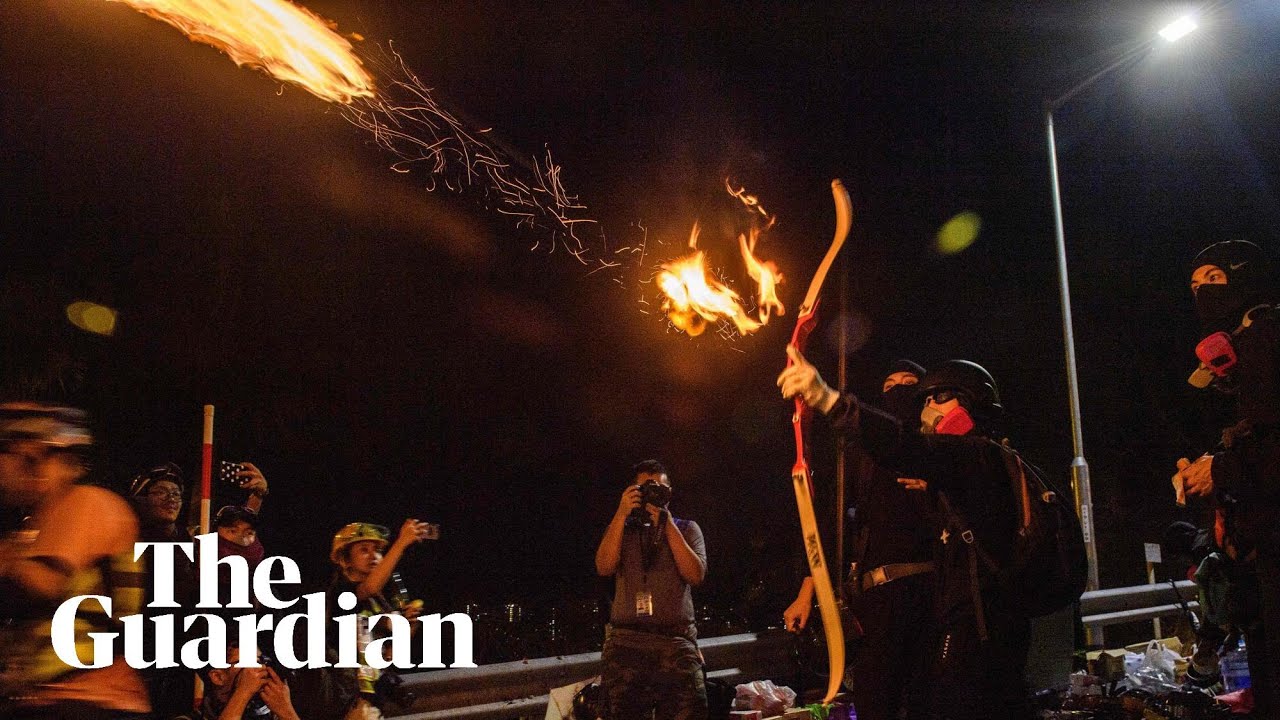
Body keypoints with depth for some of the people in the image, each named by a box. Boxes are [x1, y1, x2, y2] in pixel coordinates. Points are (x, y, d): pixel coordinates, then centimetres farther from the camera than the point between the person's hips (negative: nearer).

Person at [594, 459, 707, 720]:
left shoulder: (687, 529, 16)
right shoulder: (620, 530, 19)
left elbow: (695, 574, -1)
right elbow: (604, 567, -1)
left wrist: (667, 525, -4)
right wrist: (622, 514, -5)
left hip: (677, 642, 0)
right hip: (625, 641, 1)